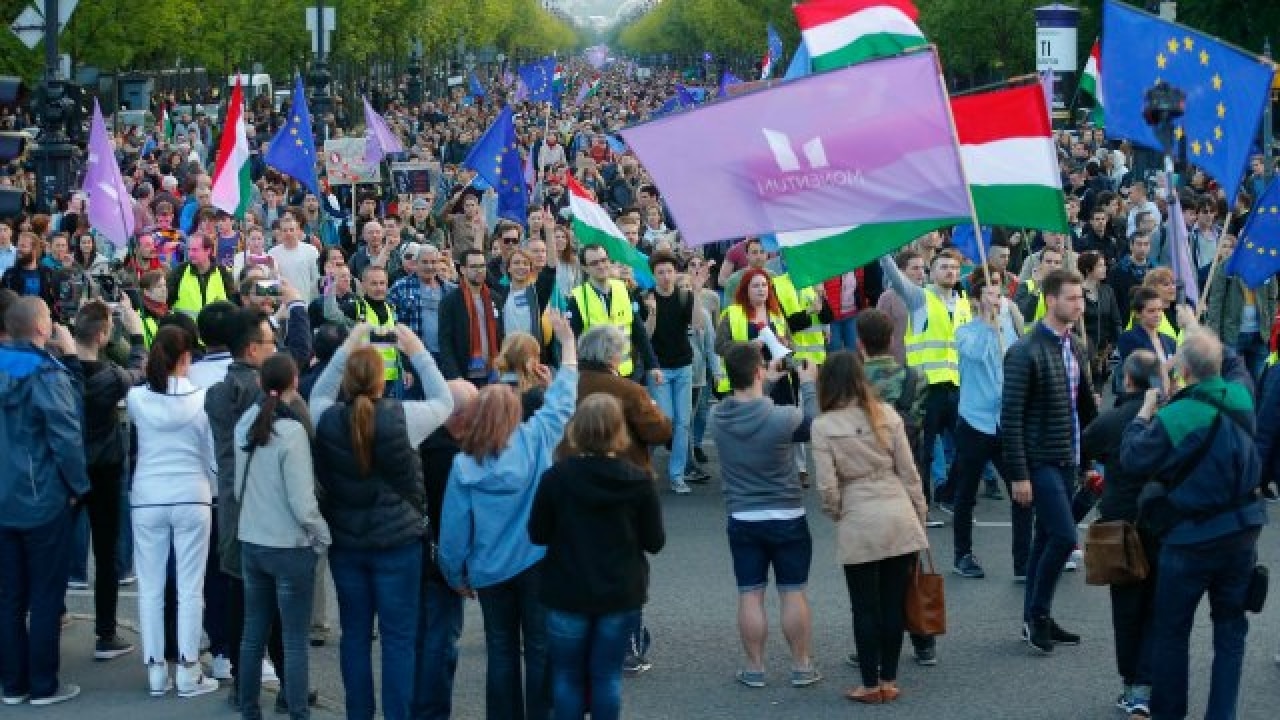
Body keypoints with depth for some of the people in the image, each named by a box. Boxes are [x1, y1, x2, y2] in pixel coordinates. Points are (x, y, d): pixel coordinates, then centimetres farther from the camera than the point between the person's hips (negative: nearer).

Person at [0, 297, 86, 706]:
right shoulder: (48, 375, -14)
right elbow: (66, 436, -17)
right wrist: (78, 486, -6)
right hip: (44, 500, -6)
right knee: (46, 596, 3)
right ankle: (43, 686, 9)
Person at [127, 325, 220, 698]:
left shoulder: (137, 398, -5)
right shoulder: (201, 399, -7)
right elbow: (214, 456, -2)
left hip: (147, 499, 1)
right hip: (191, 499, -1)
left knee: (150, 587, 9)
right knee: (190, 588, 4)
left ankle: (156, 671, 13)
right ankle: (188, 672, 6)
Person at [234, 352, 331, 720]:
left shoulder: (245, 424, 2)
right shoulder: (292, 431, -18)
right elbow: (302, 502, -17)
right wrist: (323, 537, -3)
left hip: (250, 543, 6)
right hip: (290, 548, -6)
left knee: (253, 633, 14)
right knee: (295, 640, 1)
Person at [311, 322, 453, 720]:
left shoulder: (327, 419, -9)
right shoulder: (401, 417, -17)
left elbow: (319, 393, 15)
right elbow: (444, 401, 2)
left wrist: (346, 349, 18)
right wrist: (418, 352, 9)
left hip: (345, 542, 3)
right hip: (397, 542, -3)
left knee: (355, 633, 13)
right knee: (398, 637, 4)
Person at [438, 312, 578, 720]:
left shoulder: (464, 464, -8)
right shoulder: (536, 439, -9)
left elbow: (454, 527, -5)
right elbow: (561, 400, 3)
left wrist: (456, 575, 9)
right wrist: (568, 343, 13)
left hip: (490, 570, 1)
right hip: (537, 560, -1)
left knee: (501, 651, 13)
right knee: (540, 649, 7)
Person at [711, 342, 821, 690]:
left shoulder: (718, 417, -11)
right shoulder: (783, 417, -22)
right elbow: (815, 424, -2)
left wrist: (765, 383, 17)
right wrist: (808, 385, 9)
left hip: (742, 521, 2)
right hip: (787, 518, -2)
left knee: (750, 596, 9)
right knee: (794, 593, 9)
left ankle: (755, 668, 15)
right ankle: (802, 667, 17)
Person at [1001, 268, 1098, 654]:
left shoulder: (1074, 346, 8)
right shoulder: (1026, 352, -16)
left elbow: (1086, 403, 16)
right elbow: (1011, 417, -17)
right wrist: (1018, 475, -18)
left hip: (1068, 459, 8)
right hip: (1040, 461, -8)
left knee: (1046, 538, 13)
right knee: (1064, 536, -11)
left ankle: (1036, 619, 21)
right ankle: (1037, 614, 4)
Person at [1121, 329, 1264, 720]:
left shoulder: (1174, 417, -24)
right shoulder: (1241, 396, -6)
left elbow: (1132, 458, -11)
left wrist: (1146, 411, 0)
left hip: (1194, 539, -5)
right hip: (1243, 532, 5)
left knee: (1171, 629, 12)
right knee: (1231, 625, 15)